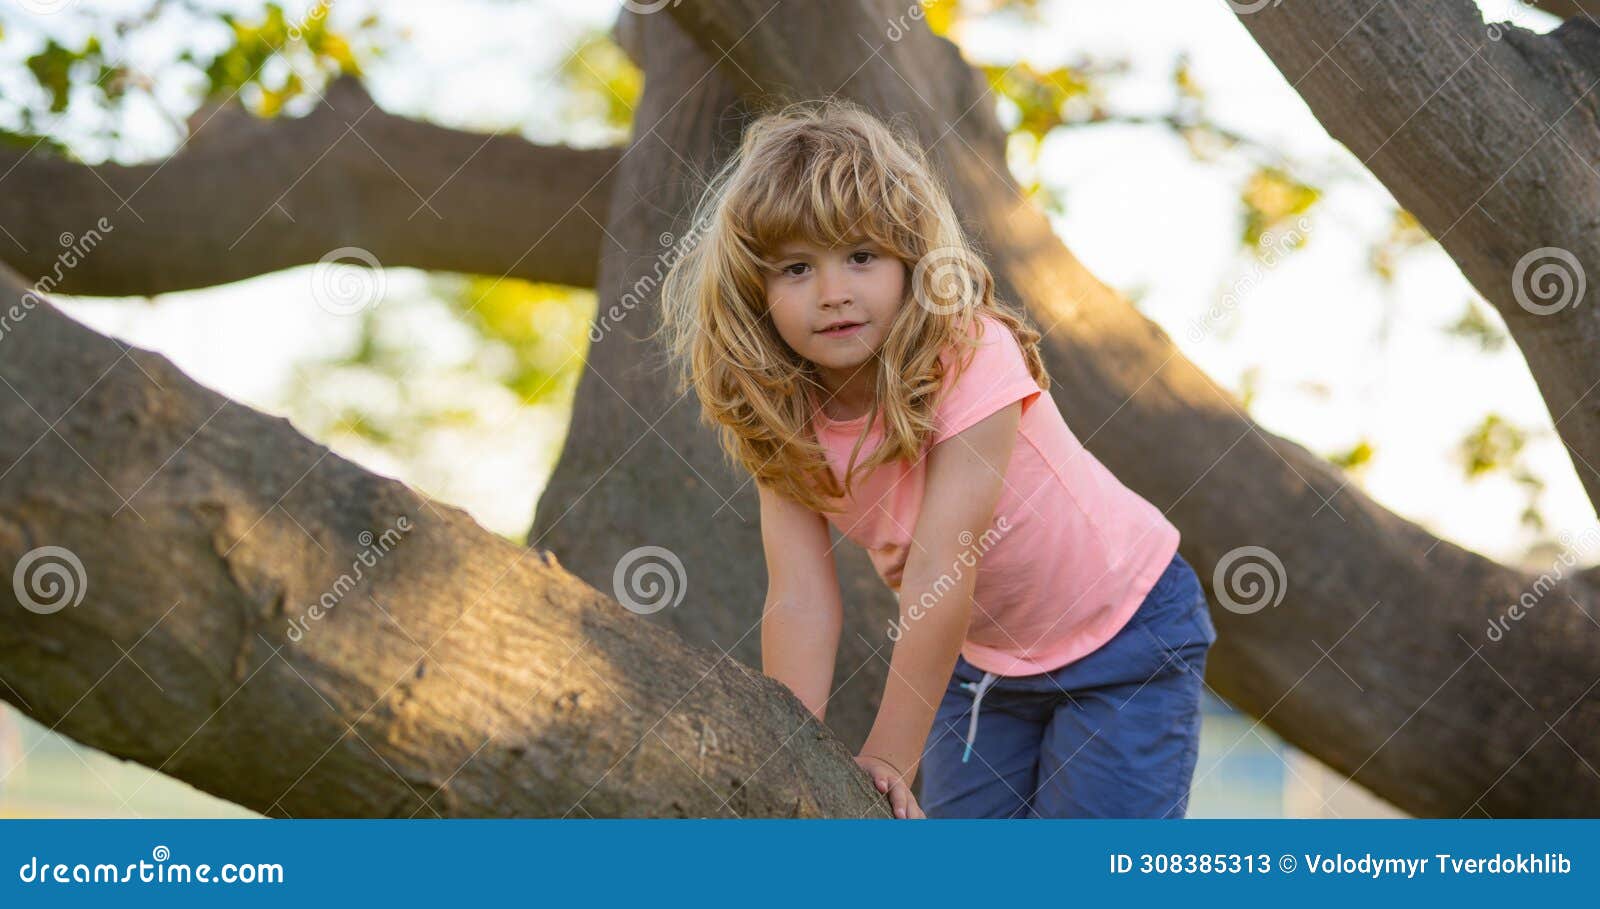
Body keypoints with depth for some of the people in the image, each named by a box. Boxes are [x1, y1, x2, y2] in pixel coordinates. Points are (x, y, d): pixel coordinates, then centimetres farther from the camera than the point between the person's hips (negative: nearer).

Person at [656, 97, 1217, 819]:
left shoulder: (971, 357, -30)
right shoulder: (782, 419, -14)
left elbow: (941, 575, -35)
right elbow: (800, 600, -23)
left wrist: (885, 760, -37)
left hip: (1126, 630, -5)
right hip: (983, 656, 5)